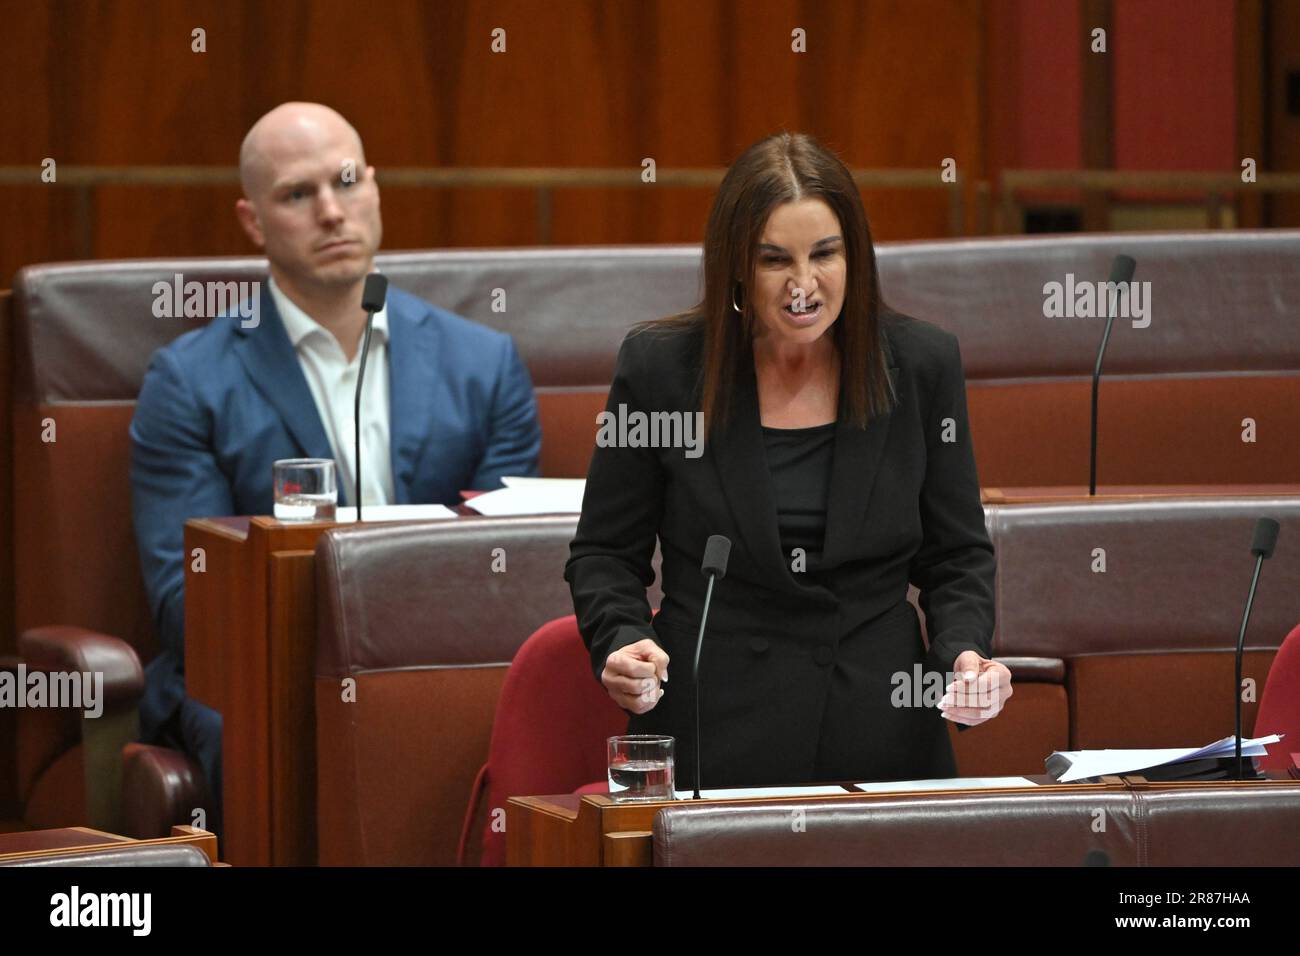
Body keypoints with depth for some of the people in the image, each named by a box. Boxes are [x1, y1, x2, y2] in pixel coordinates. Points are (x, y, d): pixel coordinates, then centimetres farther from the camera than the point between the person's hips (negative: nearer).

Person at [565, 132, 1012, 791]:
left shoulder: (923, 365, 1)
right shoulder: (660, 366, -3)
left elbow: (957, 554, 7)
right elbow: (603, 553, 4)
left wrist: (966, 655, -11)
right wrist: (621, 644, -15)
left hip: (883, 737, 1)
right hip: (711, 740, -1)